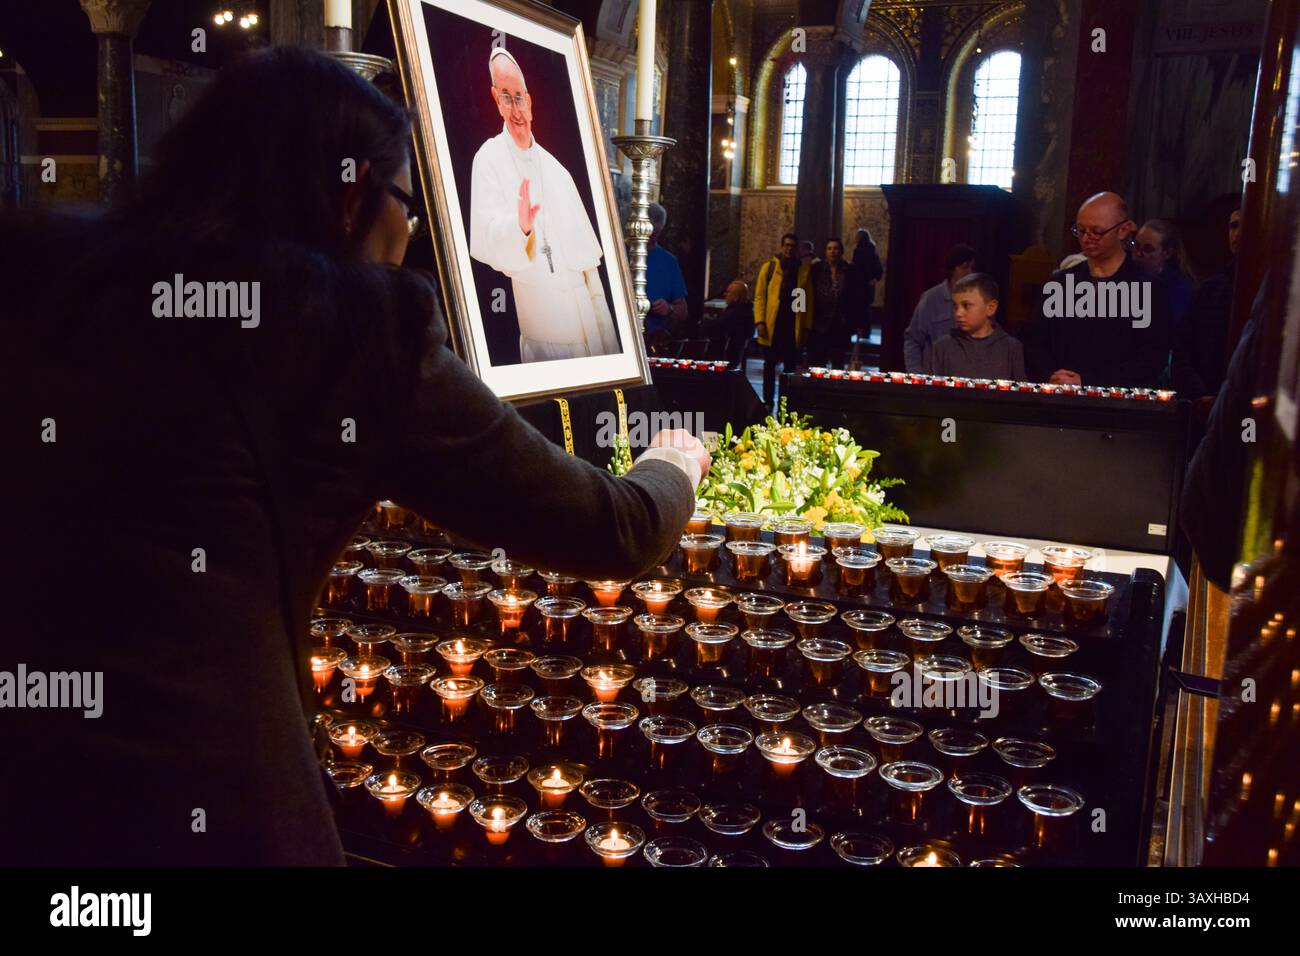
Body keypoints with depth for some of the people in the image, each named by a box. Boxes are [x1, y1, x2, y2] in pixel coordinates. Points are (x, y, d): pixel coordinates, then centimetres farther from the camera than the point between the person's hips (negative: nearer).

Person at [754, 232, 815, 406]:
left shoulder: (804, 270, 6)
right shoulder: (769, 267, 3)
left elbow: (809, 299, 5)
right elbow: (759, 295, 1)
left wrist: (807, 325, -1)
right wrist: (760, 321, -8)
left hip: (794, 325, 1)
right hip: (772, 323, -1)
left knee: (790, 365, 6)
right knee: (770, 364, 7)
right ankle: (768, 401, 14)